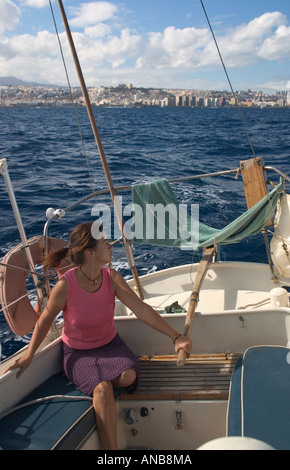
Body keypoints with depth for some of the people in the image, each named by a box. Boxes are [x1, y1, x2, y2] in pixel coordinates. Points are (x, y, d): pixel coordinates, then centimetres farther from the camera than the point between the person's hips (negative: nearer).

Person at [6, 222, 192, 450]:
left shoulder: (112, 278, -13)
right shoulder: (65, 286, -24)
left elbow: (141, 309, -16)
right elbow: (45, 320, -7)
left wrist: (176, 337, -21)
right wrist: (29, 355, -1)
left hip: (109, 344, 4)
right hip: (78, 352, -3)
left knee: (129, 376, -26)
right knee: (103, 388, -29)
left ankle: (96, 380, 5)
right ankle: (111, 448, -14)